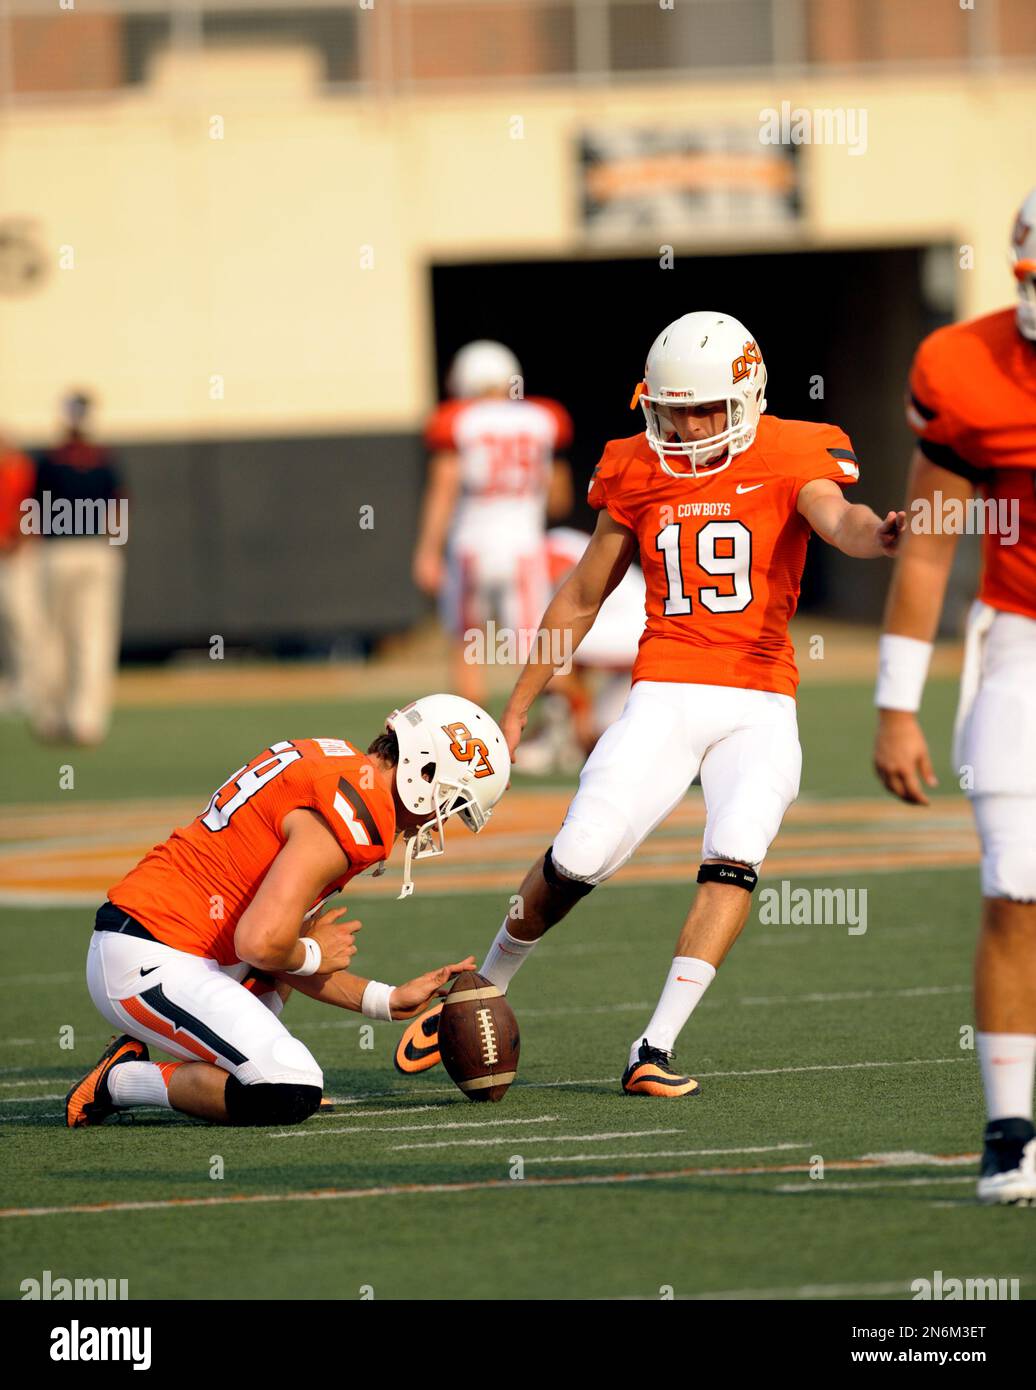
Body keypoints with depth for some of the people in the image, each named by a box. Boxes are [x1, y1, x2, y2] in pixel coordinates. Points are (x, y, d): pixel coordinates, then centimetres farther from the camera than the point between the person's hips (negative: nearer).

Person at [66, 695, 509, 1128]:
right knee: (290, 1096, -18)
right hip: (147, 968, -10)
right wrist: (311, 955, -3)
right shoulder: (353, 817, -16)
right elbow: (260, 944, -25)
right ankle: (121, 1080, -5)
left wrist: (388, 1000, 17)